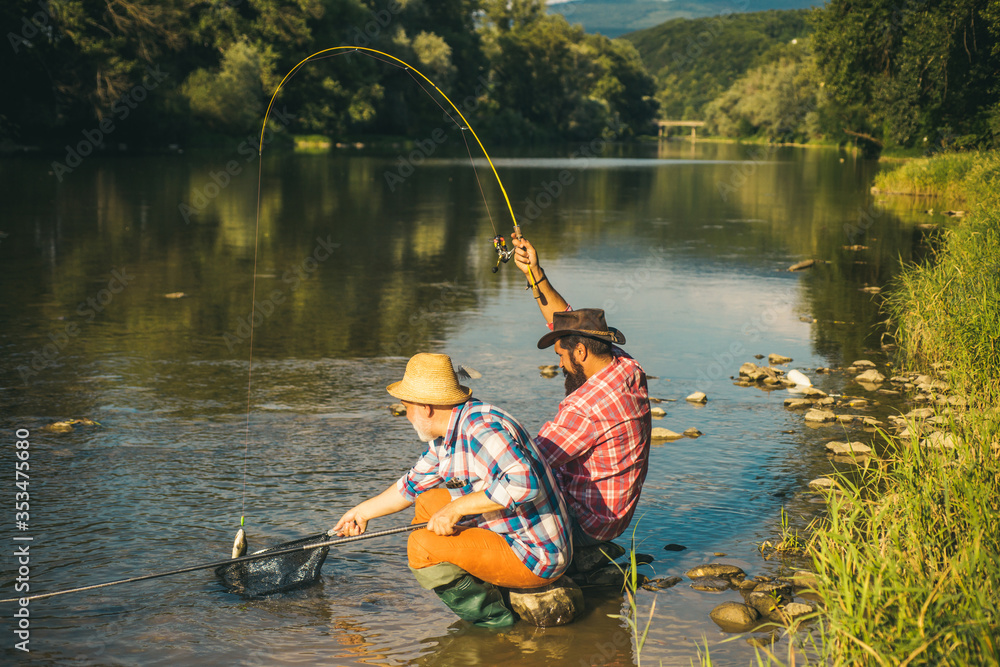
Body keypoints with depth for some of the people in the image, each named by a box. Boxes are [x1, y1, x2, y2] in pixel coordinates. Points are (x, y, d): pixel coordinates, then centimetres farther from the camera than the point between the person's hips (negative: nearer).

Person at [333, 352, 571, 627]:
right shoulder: (447, 435, 10)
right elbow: (413, 484, 26)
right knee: (428, 503, 18)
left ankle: (491, 614, -4)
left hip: (533, 557, -10)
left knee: (422, 544, -19)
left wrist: (457, 507, -29)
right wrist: (362, 511, 34)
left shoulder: (483, 428, -22)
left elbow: (523, 482, -37)